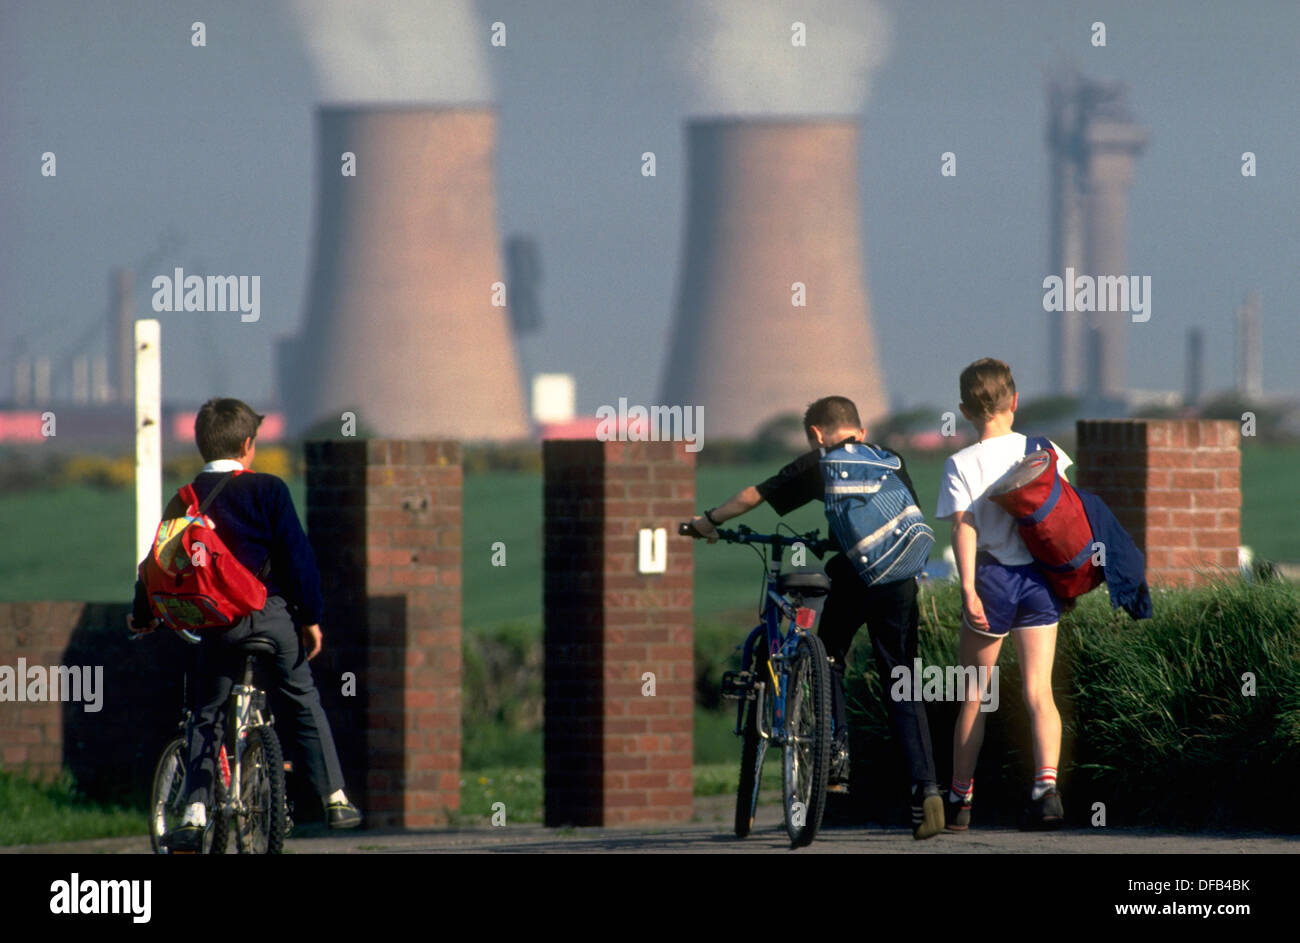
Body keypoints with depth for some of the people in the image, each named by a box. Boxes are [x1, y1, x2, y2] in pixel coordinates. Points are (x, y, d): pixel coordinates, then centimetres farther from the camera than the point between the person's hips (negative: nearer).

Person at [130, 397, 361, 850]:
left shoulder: (184, 501, 6)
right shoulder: (267, 490, -3)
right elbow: (297, 554, -6)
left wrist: (143, 614, 25)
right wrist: (311, 616, 0)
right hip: (273, 611, -2)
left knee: (207, 716, 9)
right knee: (305, 701, 14)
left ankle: (195, 813, -5)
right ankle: (334, 798, 12)